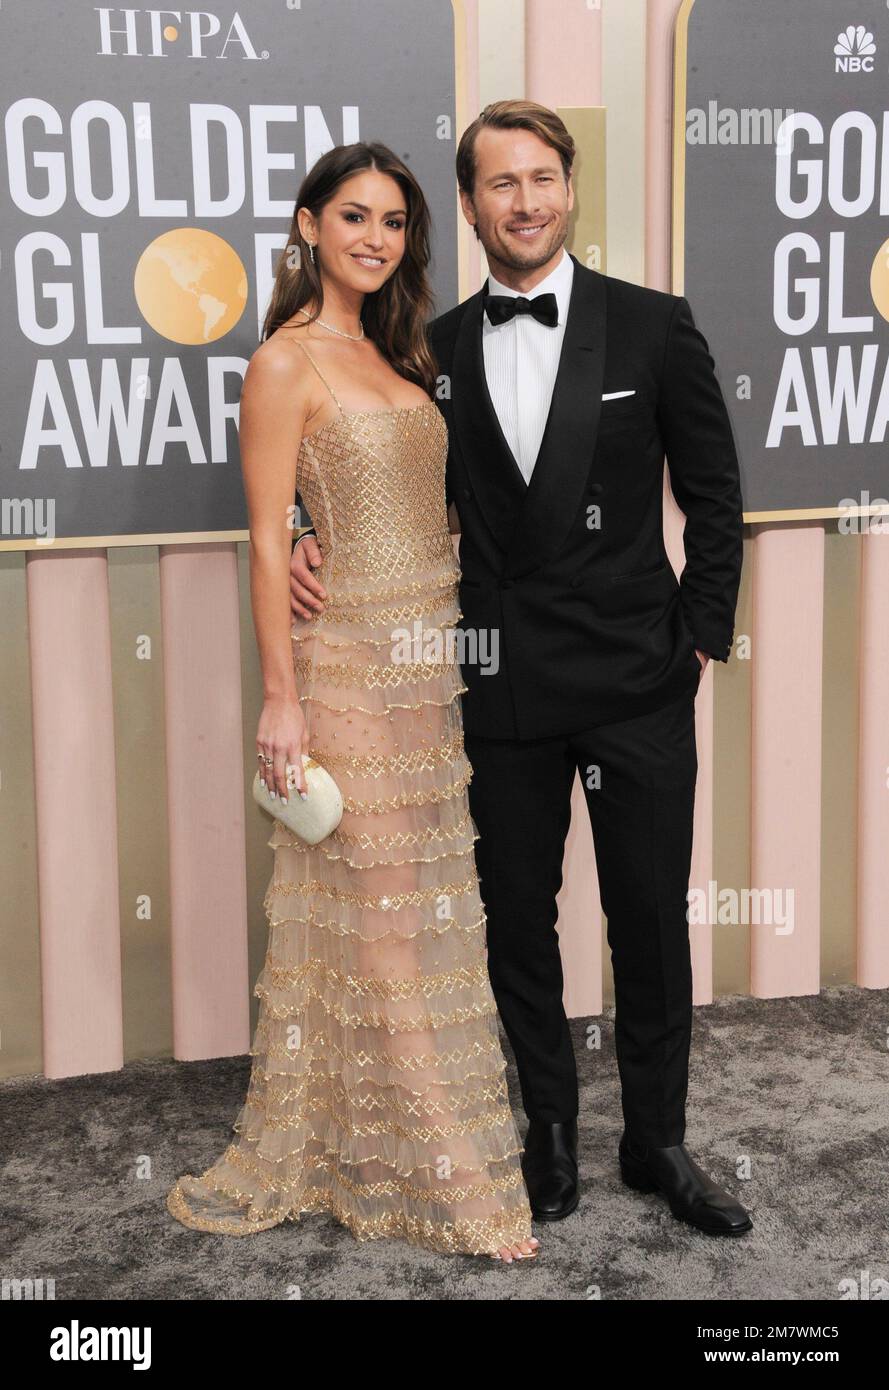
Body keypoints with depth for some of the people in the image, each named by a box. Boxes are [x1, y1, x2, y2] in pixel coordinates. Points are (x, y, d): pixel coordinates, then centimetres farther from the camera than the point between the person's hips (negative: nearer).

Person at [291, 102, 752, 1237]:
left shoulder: (652, 326, -1)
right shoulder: (436, 349, 5)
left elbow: (713, 493, 3)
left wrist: (702, 637, -1)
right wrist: (320, 544, -5)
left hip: (637, 685, -1)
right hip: (503, 691, 2)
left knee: (652, 922, 8)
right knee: (518, 921, 11)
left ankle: (657, 1142, 26)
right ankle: (551, 1132, 30)